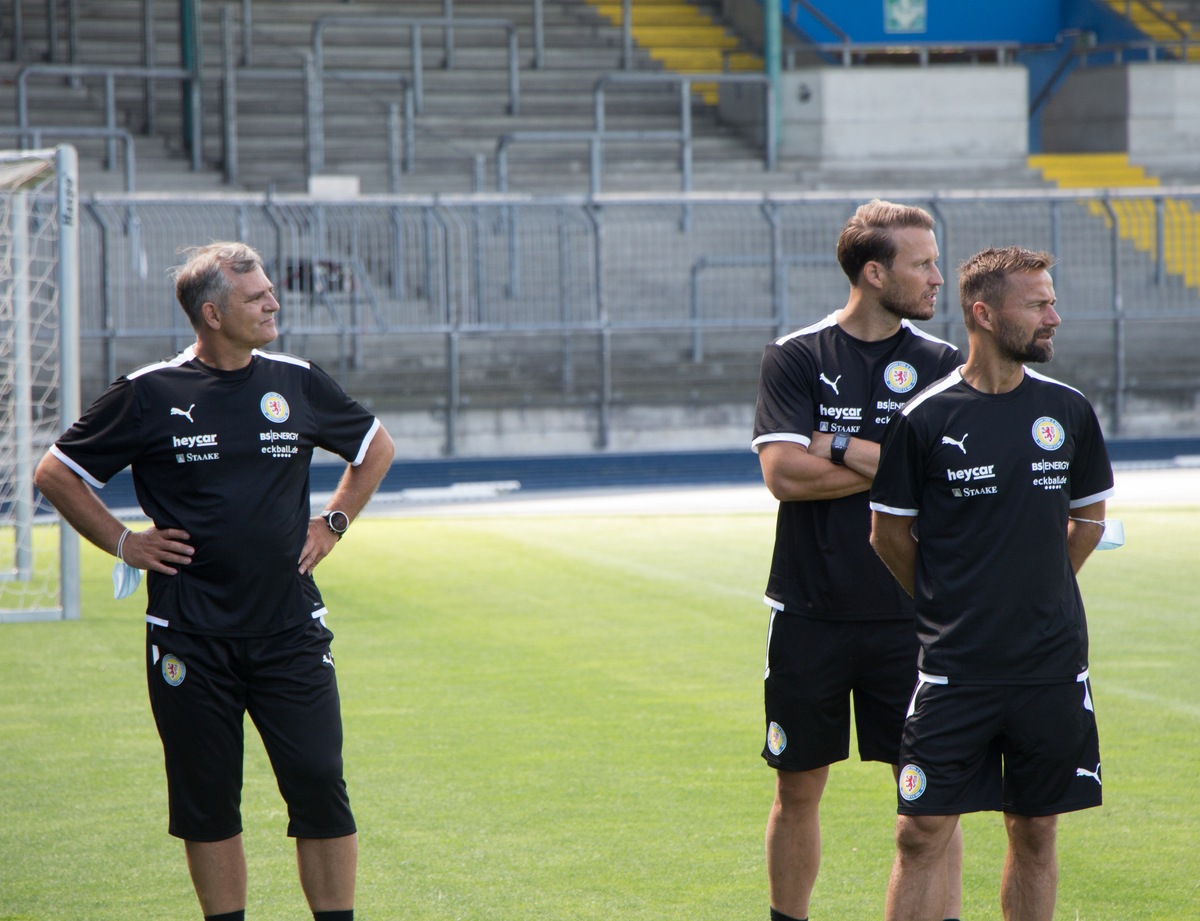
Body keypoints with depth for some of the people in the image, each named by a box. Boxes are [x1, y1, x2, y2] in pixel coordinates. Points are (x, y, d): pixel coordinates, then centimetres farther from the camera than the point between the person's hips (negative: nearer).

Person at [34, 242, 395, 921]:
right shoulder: (150, 394, -3)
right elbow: (57, 474, 7)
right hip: (192, 641, -2)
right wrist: (123, 542, 2)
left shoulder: (299, 383, 5)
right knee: (207, 798, 3)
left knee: (320, 783, -5)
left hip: (291, 629, 2)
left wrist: (334, 523, 13)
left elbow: (376, 446, 23)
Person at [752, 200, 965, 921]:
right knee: (799, 790, 8)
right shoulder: (796, 358, 0)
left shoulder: (941, 365, 5)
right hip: (810, 613, -1)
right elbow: (785, 474, -12)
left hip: (909, 614, 1)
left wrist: (839, 445, -11)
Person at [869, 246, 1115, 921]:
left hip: (1052, 662, 3)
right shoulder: (923, 420, -6)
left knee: (1036, 833, 8)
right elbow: (890, 534, 5)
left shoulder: (1070, 411, 5)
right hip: (956, 664, -3)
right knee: (924, 833, -6)